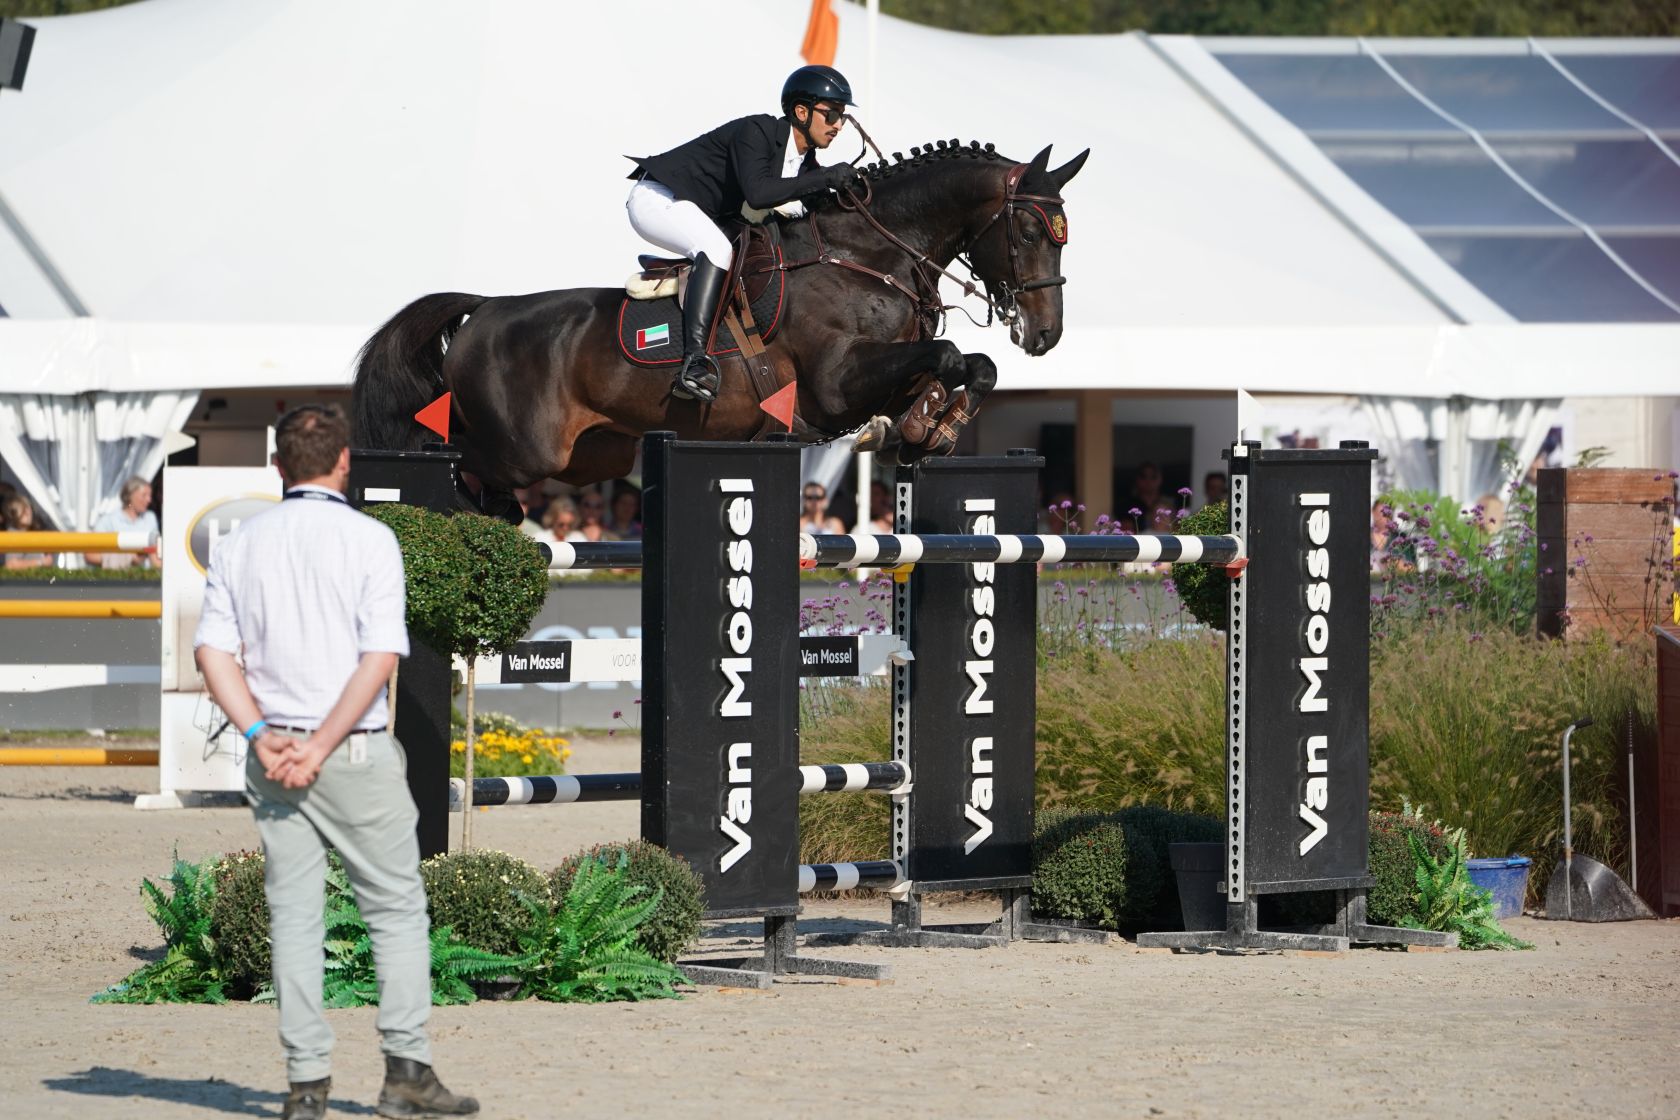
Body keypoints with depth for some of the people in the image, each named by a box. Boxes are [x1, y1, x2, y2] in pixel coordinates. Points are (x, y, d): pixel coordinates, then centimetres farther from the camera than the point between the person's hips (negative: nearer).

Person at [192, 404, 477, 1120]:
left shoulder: (240, 544, 7)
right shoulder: (369, 539, -4)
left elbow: (213, 650, -1)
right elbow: (381, 657, -12)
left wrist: (261, 736, -7)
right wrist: (322, 745, -12)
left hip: (271, 756, 4)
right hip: (359, 753, -4)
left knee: (293, 917, 6)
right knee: (396, 907, 5)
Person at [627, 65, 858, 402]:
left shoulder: (805, 162, 4)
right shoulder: (756, 131, -23)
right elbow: (757, 192, -38)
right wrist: (826, 177, -34)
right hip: (656, 200, -10)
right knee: (717, 248, -34)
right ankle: (694, 362, -45)